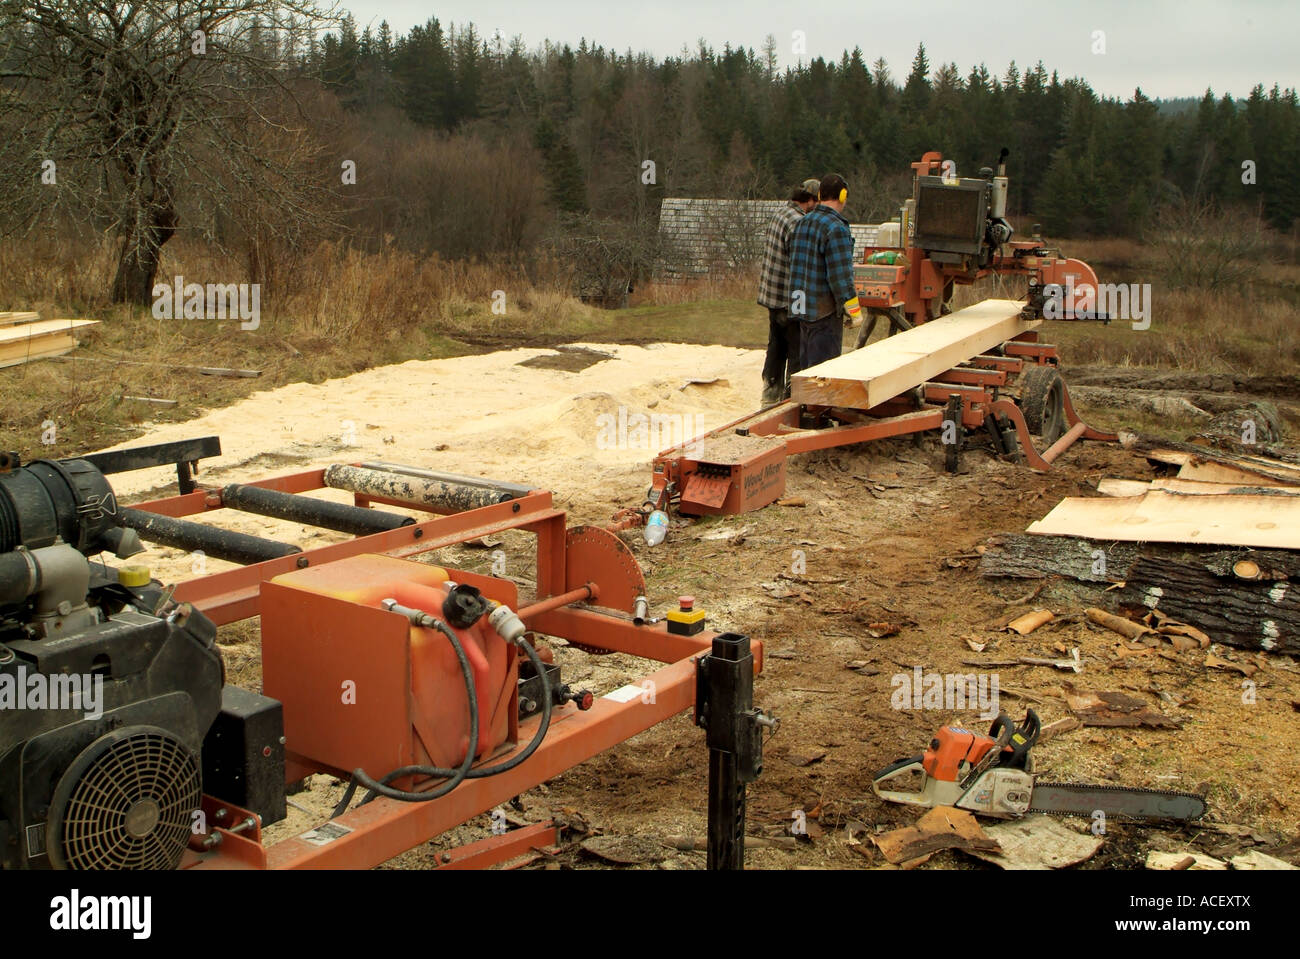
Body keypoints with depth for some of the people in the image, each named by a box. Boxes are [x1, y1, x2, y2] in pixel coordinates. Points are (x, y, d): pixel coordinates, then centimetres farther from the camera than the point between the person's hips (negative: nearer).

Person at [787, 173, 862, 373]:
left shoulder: (802, 222, 11)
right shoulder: (836, 228, -16)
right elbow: (840, 275, -19)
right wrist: (854, 310, -10)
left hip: (801, 308, 9)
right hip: (824, 312, -8)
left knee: (805, 366, 16)